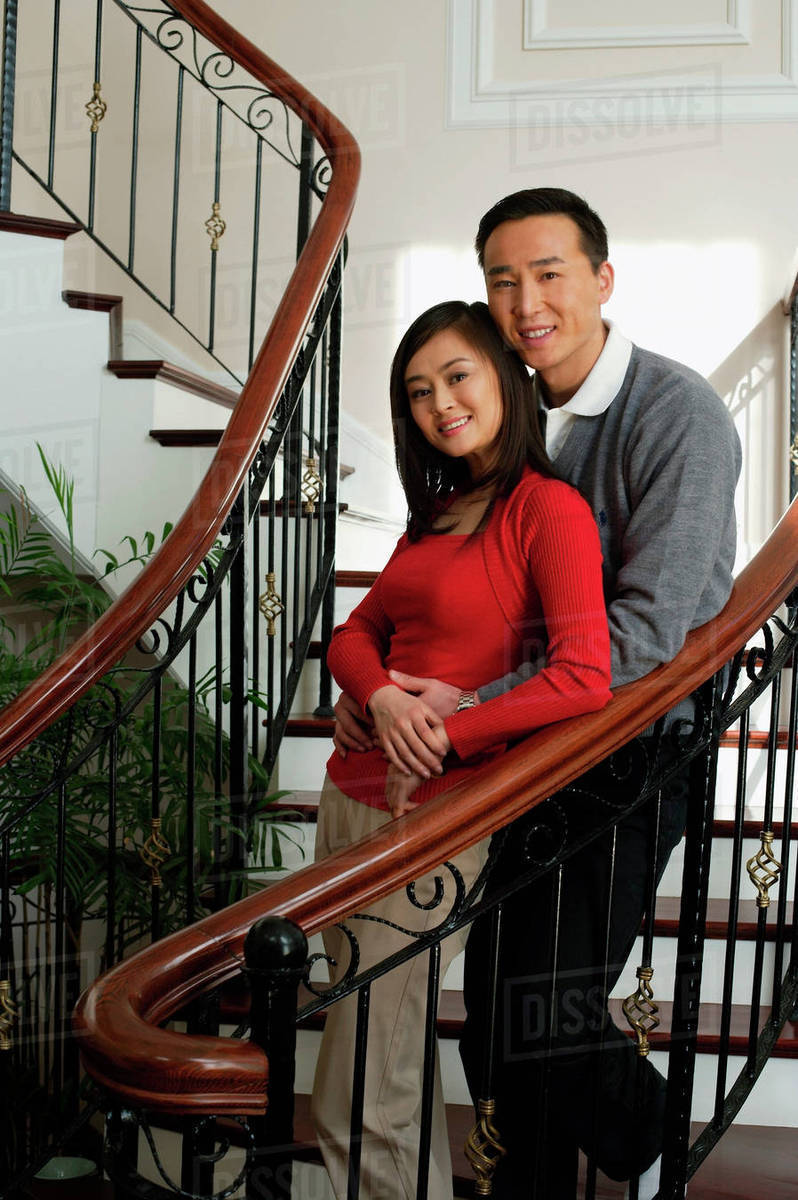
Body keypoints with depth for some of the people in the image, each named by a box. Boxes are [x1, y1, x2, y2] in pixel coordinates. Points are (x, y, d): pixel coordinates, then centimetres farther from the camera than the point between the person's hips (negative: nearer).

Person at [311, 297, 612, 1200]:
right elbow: (356, 634, 12)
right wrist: (383, 700, -10)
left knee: (361, 1108, -1)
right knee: (394, 1065, 19)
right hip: (351, 795, 8)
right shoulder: (438, 510, 13)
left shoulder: (549, 509, -11)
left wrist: (445, 733, -15)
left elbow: (584, 679, -21)